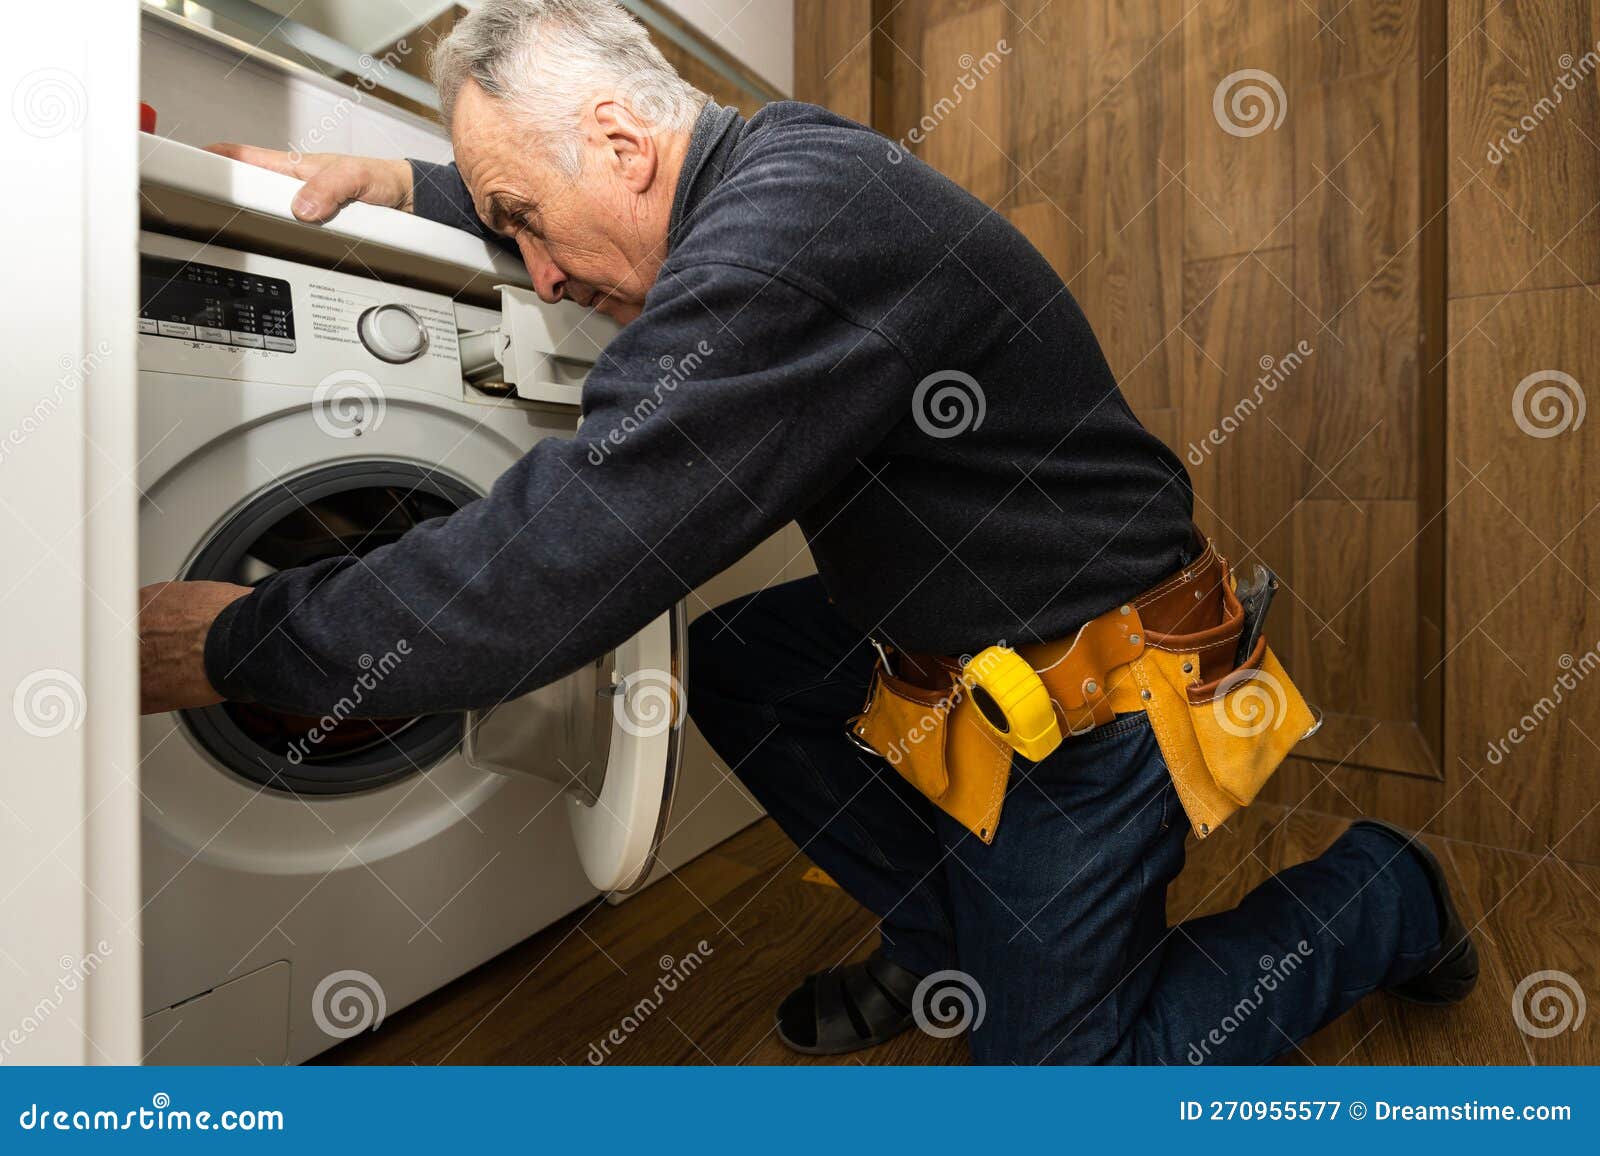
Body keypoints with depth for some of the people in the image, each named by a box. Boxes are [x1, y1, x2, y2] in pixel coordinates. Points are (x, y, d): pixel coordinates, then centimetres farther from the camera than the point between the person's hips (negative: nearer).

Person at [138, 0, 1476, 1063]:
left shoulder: (801, 221, -27)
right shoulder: (770, 167, 4)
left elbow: (572, 552, -30)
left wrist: (239, 643, -17)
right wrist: (395, 180, 12)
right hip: (958, 623, 9)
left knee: (1057, 1058, 6)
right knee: (735, 670, 8)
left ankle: (1381, 895, 26)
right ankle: (944, 933, 22)